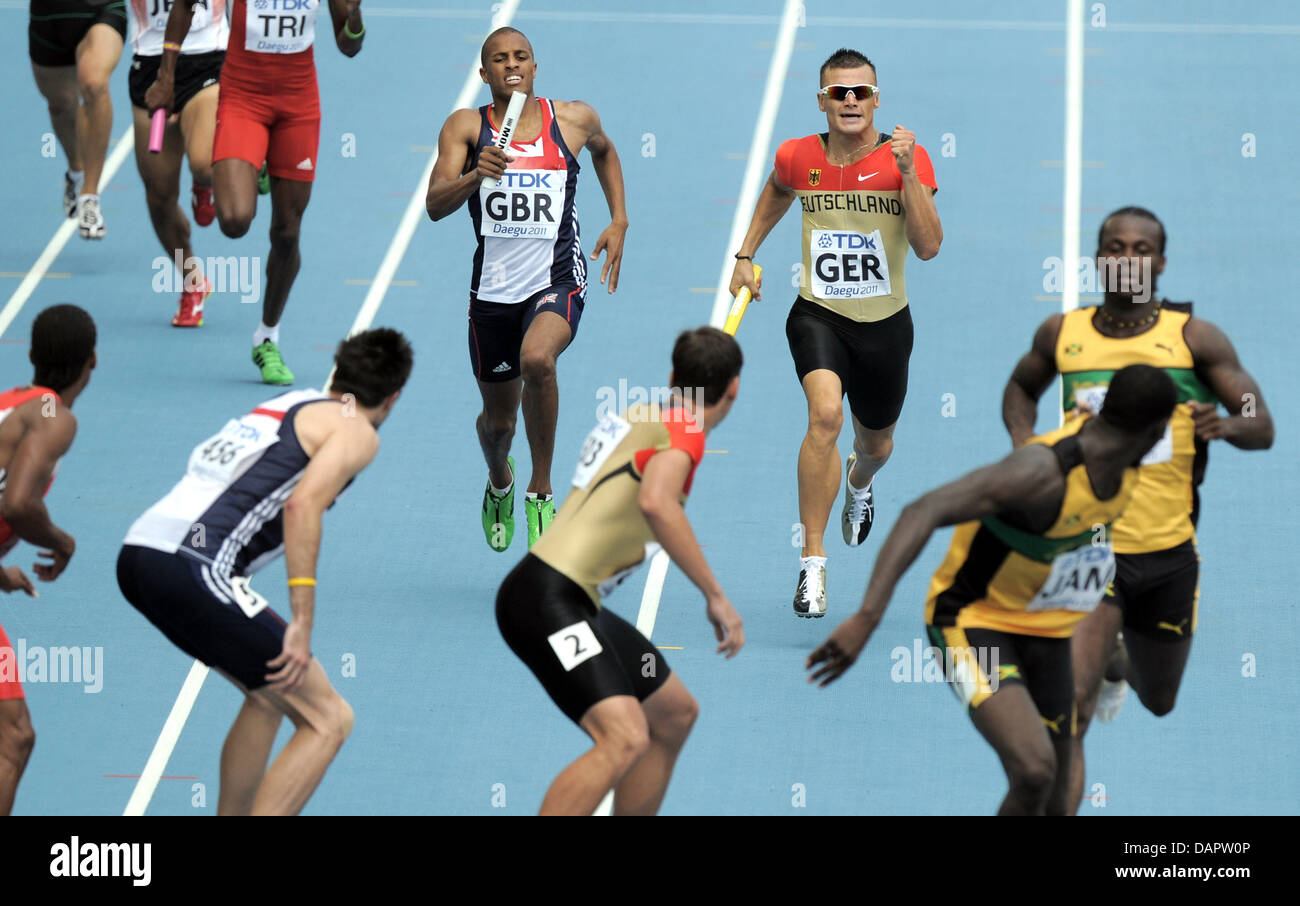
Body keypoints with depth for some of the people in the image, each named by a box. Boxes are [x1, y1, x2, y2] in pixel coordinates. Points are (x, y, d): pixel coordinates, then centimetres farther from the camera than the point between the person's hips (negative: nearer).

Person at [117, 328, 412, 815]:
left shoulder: (289, 403, 27)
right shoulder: (355, 431, 2)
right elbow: (303, 503, -15)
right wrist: (302, 624, -17)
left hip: (141, 550, 9)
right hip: (194, 569, -9)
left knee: (270, 696, 27)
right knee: (328, 720, -2)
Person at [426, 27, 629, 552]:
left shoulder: (573, 119, 2)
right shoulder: (466, 127, -2)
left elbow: (604, 150, 26)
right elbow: (435, 206, -13)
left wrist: (618, 221, 15)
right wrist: (475, 176, -32)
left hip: (558, 281, -1)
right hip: (493, 289, 2)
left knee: (536, 360, -34)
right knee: (497, 419, 15)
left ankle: (541, 492, -17)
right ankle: (499, 485, 53)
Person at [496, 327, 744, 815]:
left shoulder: (636, 417, 17)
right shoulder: (682, 432, -10)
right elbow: (655, 501, -30)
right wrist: (715, 596, -28)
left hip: (571, 604, 10)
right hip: (548, 599, -10)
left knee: (674, 714, 20)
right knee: (625, 739, -26)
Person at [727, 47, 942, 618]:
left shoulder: (907, 158, -11)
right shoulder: (798, 158, -5)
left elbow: (929, 247, -20)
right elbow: (777, 192, 20)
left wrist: (907, 174, -28)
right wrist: (745, 254, 18)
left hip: (885, 322, 1)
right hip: (819, 314, -1)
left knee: (876, 445, 20)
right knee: (826, 415, -29)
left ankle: (859, 483, 63)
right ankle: (811, 564, -25)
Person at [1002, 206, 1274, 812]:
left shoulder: (1195, 338, -5)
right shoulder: (1062, 334, -1)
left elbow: (1263, 429, -5)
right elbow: (1021, 388, 21)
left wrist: (1225, 425, -29)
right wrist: (1024, 449, 1)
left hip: (1169, 551, 1)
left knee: (1159, 701, 23)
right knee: (1072, 704, -21)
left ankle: (1119, 659, 58)